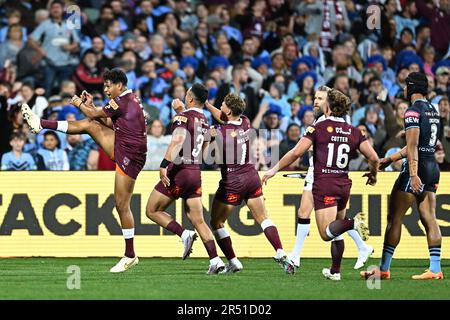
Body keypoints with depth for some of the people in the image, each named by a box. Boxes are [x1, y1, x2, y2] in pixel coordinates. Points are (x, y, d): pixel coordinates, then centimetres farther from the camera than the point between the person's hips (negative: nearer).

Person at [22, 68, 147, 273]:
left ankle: (130, 256, -1)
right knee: (89, 125, 8)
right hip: (121, 147, 10)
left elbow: (96, 115, -3)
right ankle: (41, 124, 14)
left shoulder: (122, 101, -14)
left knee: (122, 205, -7)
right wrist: (90, 105, 17)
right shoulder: (130, 100, 16)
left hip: (129, 156, -10)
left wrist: (79, 104, 14)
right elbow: (108, 123, 21)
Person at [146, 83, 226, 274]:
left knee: (152, 211, 6)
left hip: (179, 171, -7)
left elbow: (178, 140, -26)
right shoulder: (204, 121, 14)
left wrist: (164, 165, -34)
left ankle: (184, 234, -9)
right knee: (198, 220, 8)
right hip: (196, 173, 7)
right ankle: (215, 261, -2)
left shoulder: (183, 117, -9)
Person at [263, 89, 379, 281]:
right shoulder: (354, 132, 7)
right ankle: (335, 271, 18)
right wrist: (373, 175, 23)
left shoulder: (319, 127, -3)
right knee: (336, 233, 19)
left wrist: (275, 169, -1)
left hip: (324, 185, -5)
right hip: (344, 184, 5)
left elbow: (297, 152, -11)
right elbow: (374, 158, 1)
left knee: (327, 233, -13)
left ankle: (353, 222, -37)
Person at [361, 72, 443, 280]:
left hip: (417, 167, -8)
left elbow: (412, 147, -20)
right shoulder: (433, 111, 16)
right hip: (433, 167, 8)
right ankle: (435, 269, -1)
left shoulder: (413, 111, -11)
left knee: (394, 218, -3)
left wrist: (413, 175, -26)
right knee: (429, 219, 5)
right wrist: (390, 159, 28)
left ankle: (384, 269, -2)